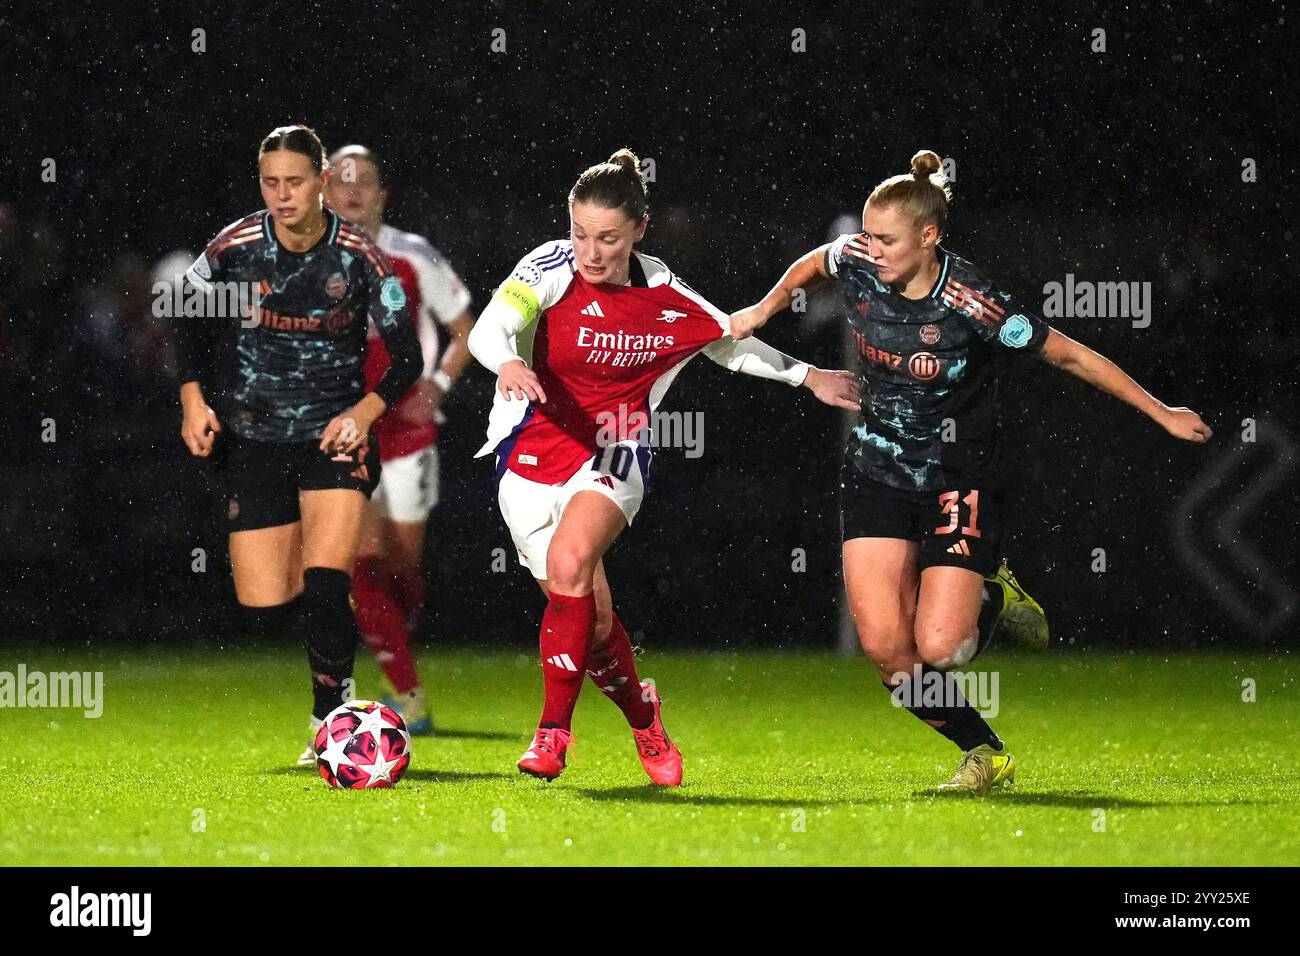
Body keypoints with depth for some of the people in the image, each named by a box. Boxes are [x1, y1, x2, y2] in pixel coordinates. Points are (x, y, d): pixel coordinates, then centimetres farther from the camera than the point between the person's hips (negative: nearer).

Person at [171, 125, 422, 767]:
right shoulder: (232, 248, -7)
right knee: (263, 610, -3)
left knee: (324, 589, -20)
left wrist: (365, 411, -19)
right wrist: (194, 400, -4)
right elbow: (189, 322, 9)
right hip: (251, 442, 2)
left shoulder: (359, 259, -9)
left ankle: (331, 720, 0)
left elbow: (406, 357, -4)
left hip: (335, 434, -2)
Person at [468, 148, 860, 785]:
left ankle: (553, 731, -25)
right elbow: (489, 329, -26)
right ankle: (643, 719, 29)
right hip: (534, 456, 1)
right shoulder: (552, 267, -11)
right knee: (589, 618, 0)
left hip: (612, 456, -1)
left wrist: (809, 377, 18)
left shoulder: (666, 297, -3)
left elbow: (733, 342, 16)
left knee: (568, 560, -29)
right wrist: (507, 363, -48)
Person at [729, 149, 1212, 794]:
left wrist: (1162, 413, -10)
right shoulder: (856, 263, -11)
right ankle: (985, 755, 12)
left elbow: (1071, 356, -15)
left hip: (958, 480, -4)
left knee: (937, 647, -17)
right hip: (876, 470, 4)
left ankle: (991, 600, 19)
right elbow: (813, 264, 15)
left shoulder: (973, 305, -25)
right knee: (884, 646, -9)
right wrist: (764, 310, 20)